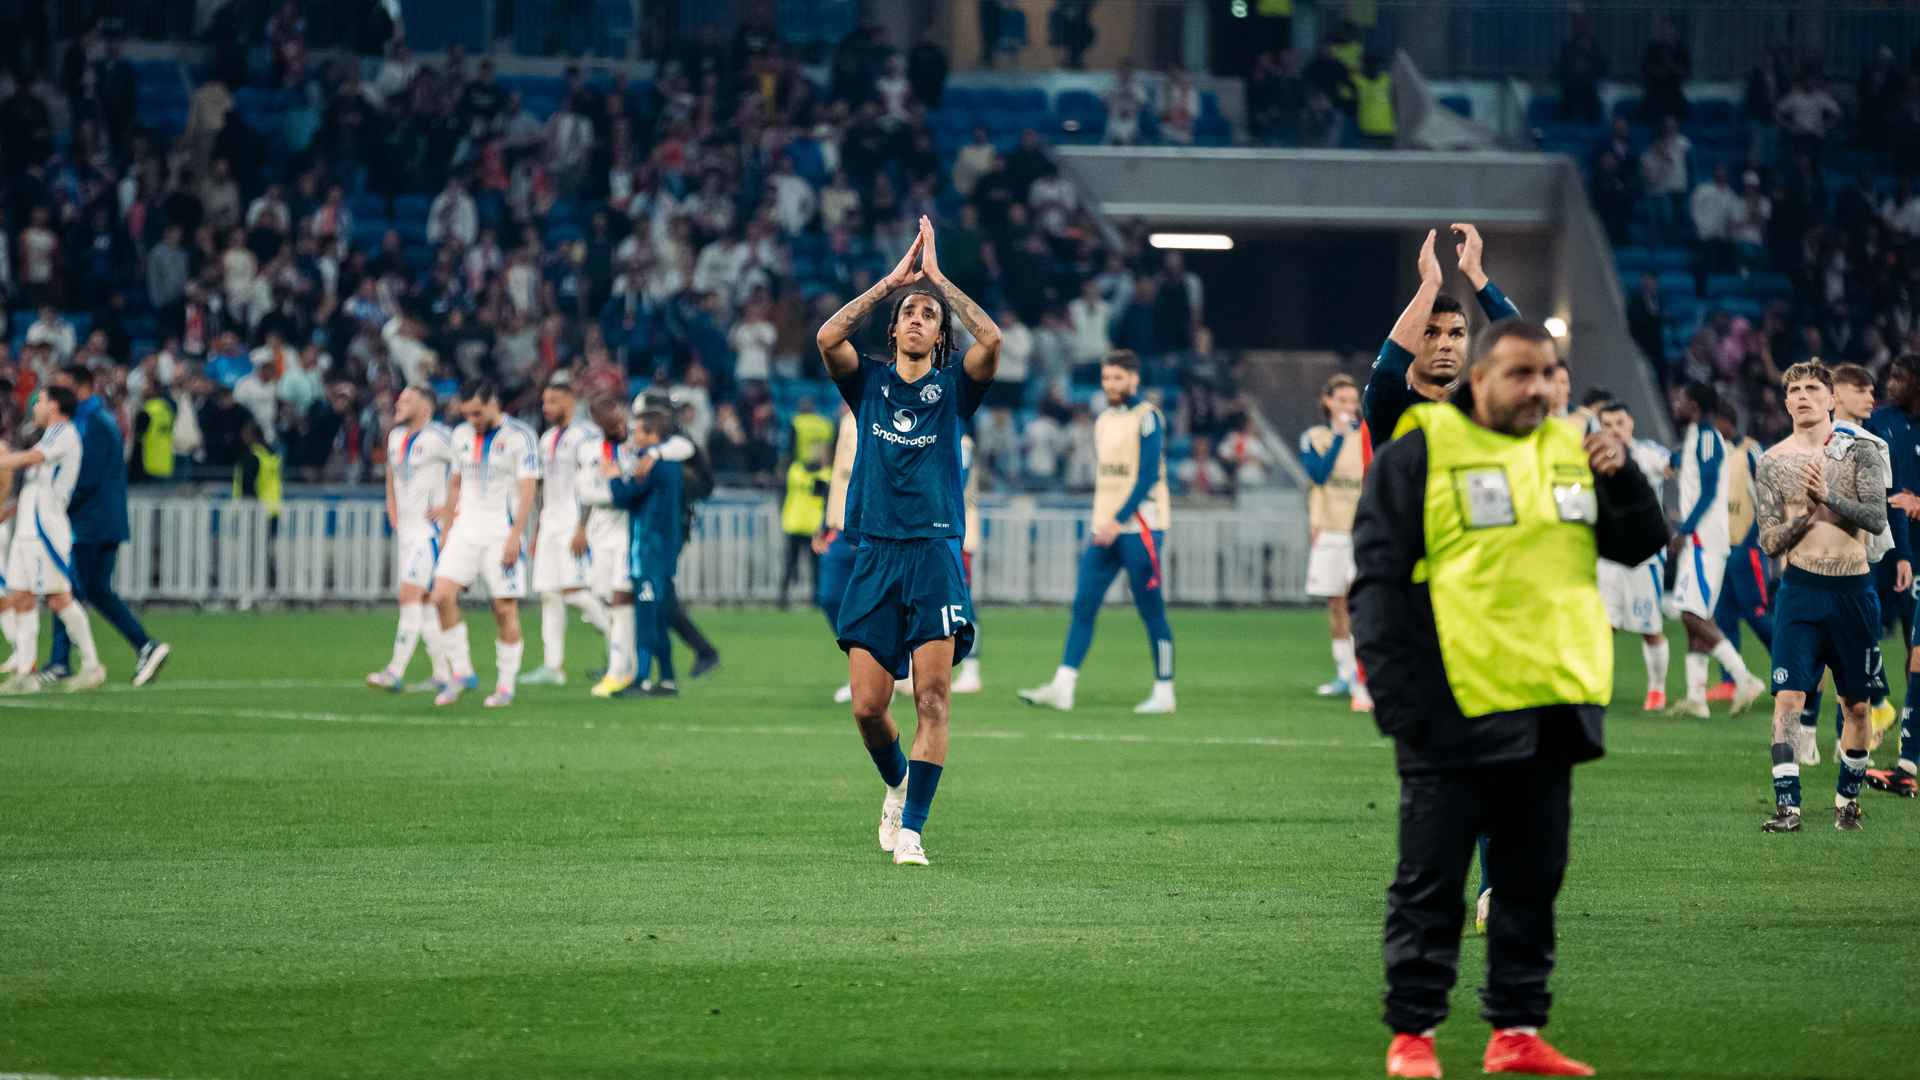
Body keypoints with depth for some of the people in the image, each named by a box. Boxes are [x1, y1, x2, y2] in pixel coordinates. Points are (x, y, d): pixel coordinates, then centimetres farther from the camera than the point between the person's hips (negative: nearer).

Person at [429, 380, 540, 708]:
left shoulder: (520, 437, -7)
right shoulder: (462, 435, 11)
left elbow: (528, 490, -11)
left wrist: (514, 536, -17)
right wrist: (448, 527, 13)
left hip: (502, 532, -5)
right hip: (466, 530, 5)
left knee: (505, 609, -3)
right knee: (443, 595, -11)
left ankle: (505, 685, 7)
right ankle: (460, 671, 0)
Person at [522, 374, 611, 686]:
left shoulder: (585, 435, -10)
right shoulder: (548, 438, 17)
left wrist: (583, 528, -22)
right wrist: (538, 532, 22)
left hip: (575, 524, -9)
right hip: (551, 525, 9)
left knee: (574, 590, -15)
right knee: (549, 595, 4)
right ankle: (553, 665, 5)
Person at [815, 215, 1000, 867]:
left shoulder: (953, 389, 8)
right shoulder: (868, 382, 12)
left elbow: (991, 340, -10)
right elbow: (827, 338, -7)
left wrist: (937, 276, -1)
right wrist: (893, 279, -2)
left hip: (935, 555, -1)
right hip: (876, 556, 1)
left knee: (932, 698, -11)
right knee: (868, 705, -2)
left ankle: (911, 827, -10)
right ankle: (897, 783, 28)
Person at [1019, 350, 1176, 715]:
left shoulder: (1147, 418, -7)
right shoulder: (1103, 421, 16)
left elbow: (1149, 475, -15)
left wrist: (1118, 521, -20)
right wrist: (1101, 522, 16)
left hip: (1139, 528, -7)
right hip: (1105, 530, 7)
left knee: (1151, 612, -1)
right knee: (1083, 606, -2)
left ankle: (1164, 692, 7)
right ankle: (1062, 688, -6)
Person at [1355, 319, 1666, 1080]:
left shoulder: (1570, 450, 12)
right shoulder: (1420, 452, -6)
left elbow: (1641, 547, 14)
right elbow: (1378, 582, -8)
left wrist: (1621, 478, -5)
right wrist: (1402, 697, -15)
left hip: (1551, 713, 6)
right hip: (1455, 715, -6)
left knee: (1533, 880, 10)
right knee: (1430, 884, 0)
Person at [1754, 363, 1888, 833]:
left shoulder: (1858, 452, 1)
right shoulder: (1772, 463, 3)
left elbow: (1877, 519, -10)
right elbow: (1770, 543, 1)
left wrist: (1830, 498, -23)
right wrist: (1807, 512, -17)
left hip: (1854, 590, 0)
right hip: (1801, 588, 0)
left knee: (1856, 703, 7)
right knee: (1788, 697, -11)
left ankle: (1847, 798, 24)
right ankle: (1787, 804, -10)